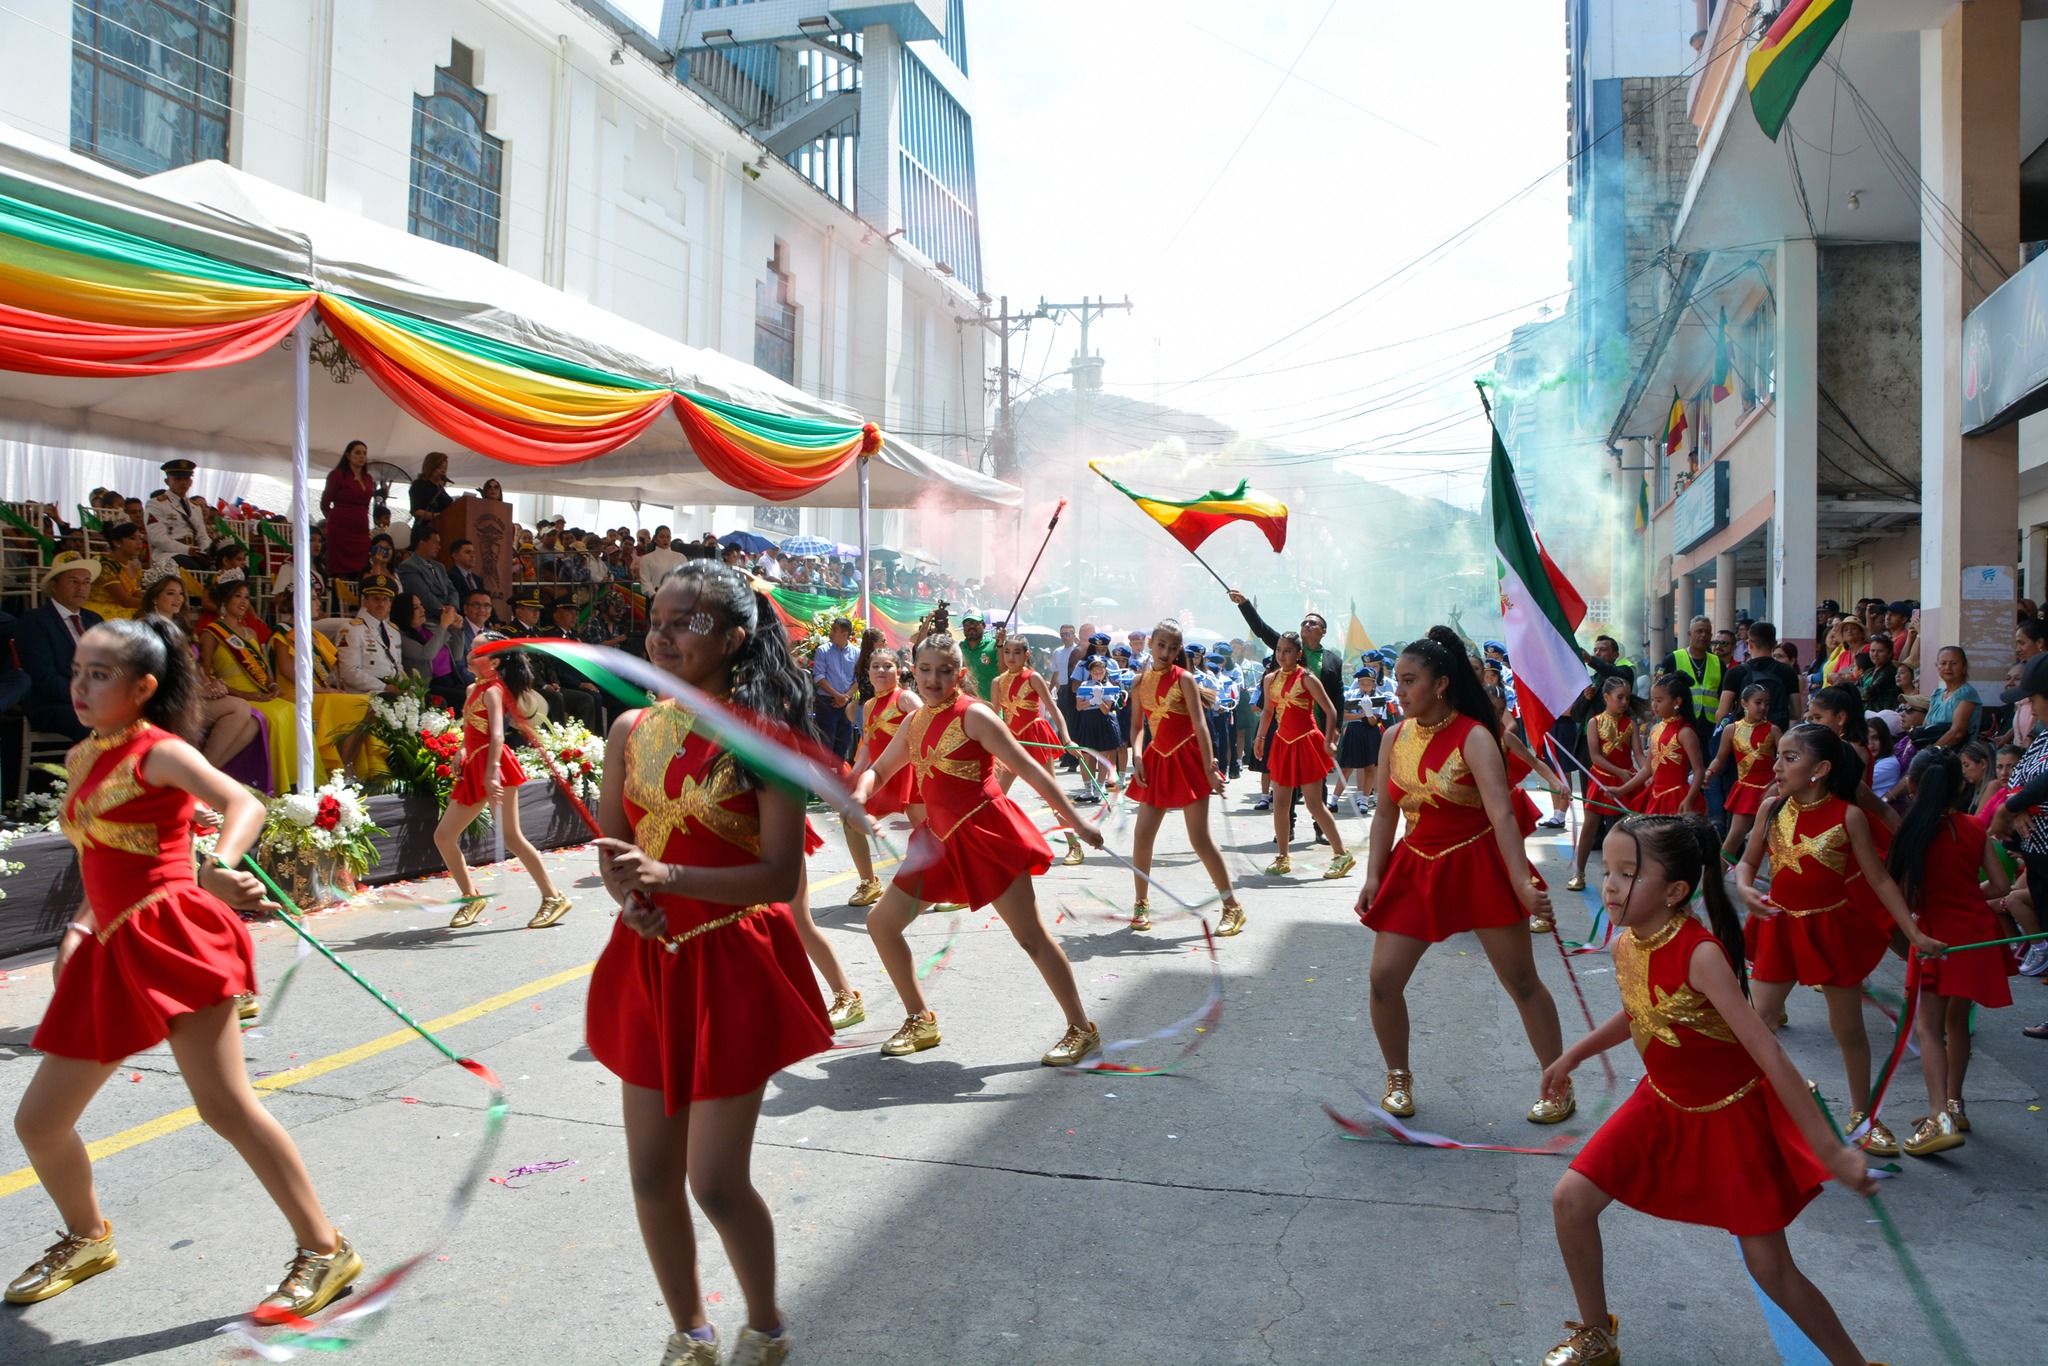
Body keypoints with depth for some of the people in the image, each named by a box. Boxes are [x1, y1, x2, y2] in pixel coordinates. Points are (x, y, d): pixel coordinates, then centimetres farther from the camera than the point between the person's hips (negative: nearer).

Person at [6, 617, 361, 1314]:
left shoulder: (157, 751, -6)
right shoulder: (82, 759, 17)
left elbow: (244, 803, -22)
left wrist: (216, 869, -41)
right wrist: (81, 925, 12)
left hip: (169, 934, -8)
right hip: (112, 954, 8)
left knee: (226, 1106, -12)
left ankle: (324, 1250, -3)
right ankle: (86, 1239, 40)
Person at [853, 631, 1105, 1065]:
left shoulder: (973, 715, -12)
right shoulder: (914, 724, 10)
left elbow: (1029, 769, -14)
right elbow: (878, 772, 19)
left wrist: (1075, 821, -17)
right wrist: (860, 793, -6)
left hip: (985, 833, -8)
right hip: (940, 838, 8)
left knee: (1031, 936, -5)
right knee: (881, 922, 9)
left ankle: (1082, 1030, 9)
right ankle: (920, 1021, 23)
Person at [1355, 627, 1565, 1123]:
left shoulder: (1473, 737, -17)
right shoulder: (1396, 737, 0)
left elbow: (1501, 812, -27)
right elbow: (1385, 812, 7)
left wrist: (1523, 883, -36)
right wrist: (1373, 876, 1)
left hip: (1478, 864, -5)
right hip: (1416, 867, 5)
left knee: (1521, 980, 3)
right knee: (1383, 980, -1)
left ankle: (1559, 1087, 21)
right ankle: (1398, 1078, 22)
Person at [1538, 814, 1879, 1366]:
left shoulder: (1700, 953, -31)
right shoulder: (1625, 946, -9)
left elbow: (1769, 1054, -32)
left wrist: (1829, 1149, -31)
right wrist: (1573, 1056, 20)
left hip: (1731, 1115, -6)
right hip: (1663, 1104, 6)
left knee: (1770, 1267, 0)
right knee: (1571, 1199, 0)